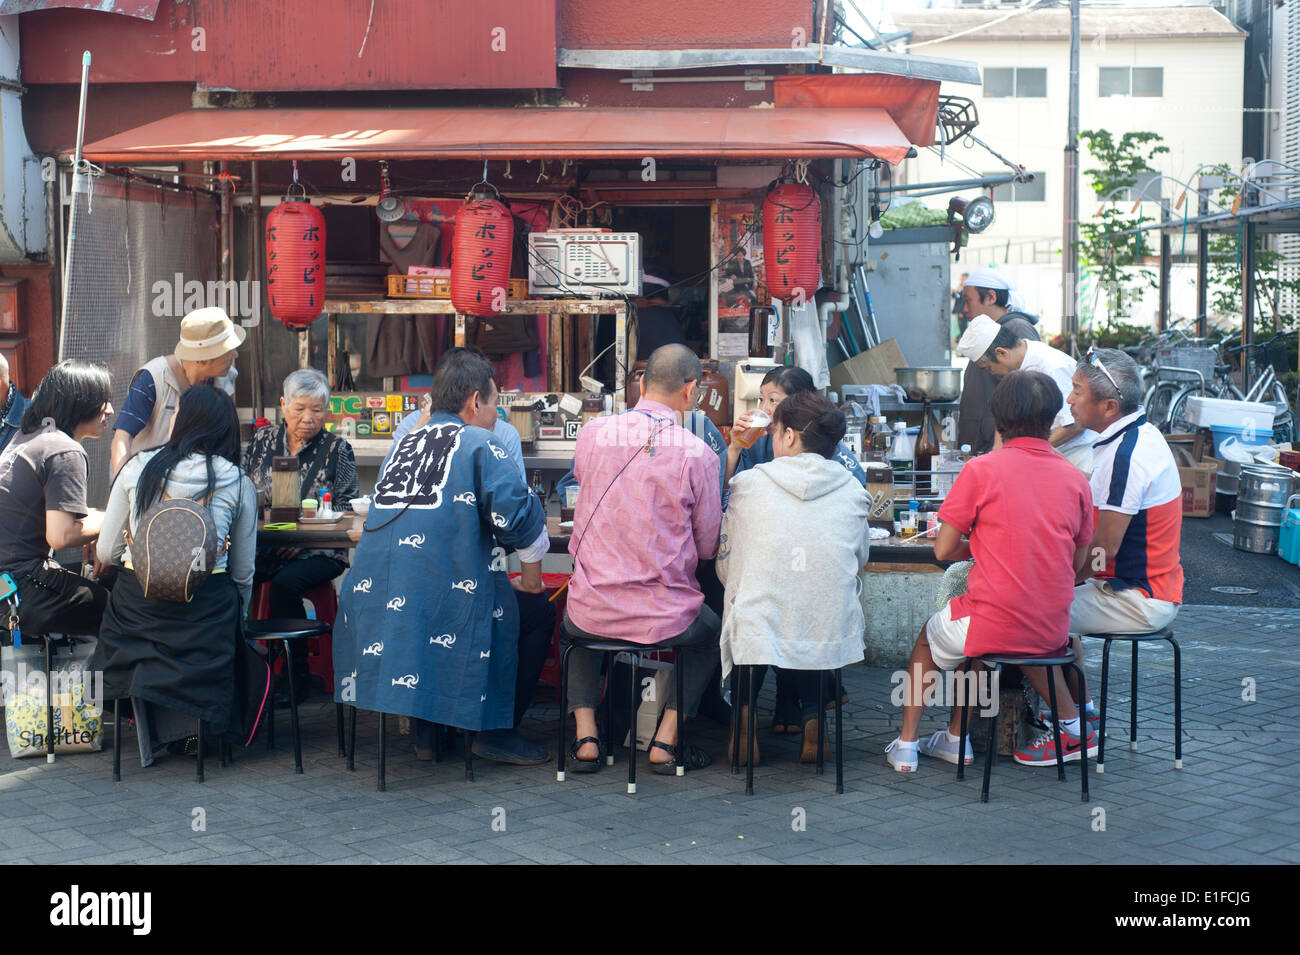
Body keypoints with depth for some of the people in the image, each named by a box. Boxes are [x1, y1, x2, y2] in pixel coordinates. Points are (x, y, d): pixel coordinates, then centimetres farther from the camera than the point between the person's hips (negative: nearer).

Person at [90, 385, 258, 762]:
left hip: (135, 603, 2)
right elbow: (243, 572, 10)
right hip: (207, 609, -2)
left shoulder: (137, 468, 5)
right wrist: (236, 618, 27)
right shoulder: (239, 483, 4)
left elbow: (105, 553, 11)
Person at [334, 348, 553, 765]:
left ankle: (425, 732, 27)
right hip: (443, 602, -7)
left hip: (374, 601, 8)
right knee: (538, 612, 15)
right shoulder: (477, 444, -3)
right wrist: (531, 574, 3)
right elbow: (515, 514, -15)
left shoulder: (406, 443, 19)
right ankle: (495, 731, 14)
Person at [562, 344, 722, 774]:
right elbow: (708, 547, -2)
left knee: (576, 624, 38)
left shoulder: (592, 432, -4)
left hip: (592, 613, 2)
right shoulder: (697, 454, -12)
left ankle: (585, 735, 23)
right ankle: (666, 739, 20)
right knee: (712, 630, 32)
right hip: (665, 617, -2)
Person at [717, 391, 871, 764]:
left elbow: (725, 567, 8)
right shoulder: (852, 492, 3)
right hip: (833, 642, 2)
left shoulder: (748, 484, -2)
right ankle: (812, 717, 21)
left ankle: (745, 714, 18)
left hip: (760, 641, -1)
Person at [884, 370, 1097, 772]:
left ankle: (906, 745, 29)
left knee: (929, 637, 27)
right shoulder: (1074, 478, 2)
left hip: (992, 624, -4)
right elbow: (1078, 561, 11)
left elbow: (943, 550, -6)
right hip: (1052, 629, 4)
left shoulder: (982, 469, -9)